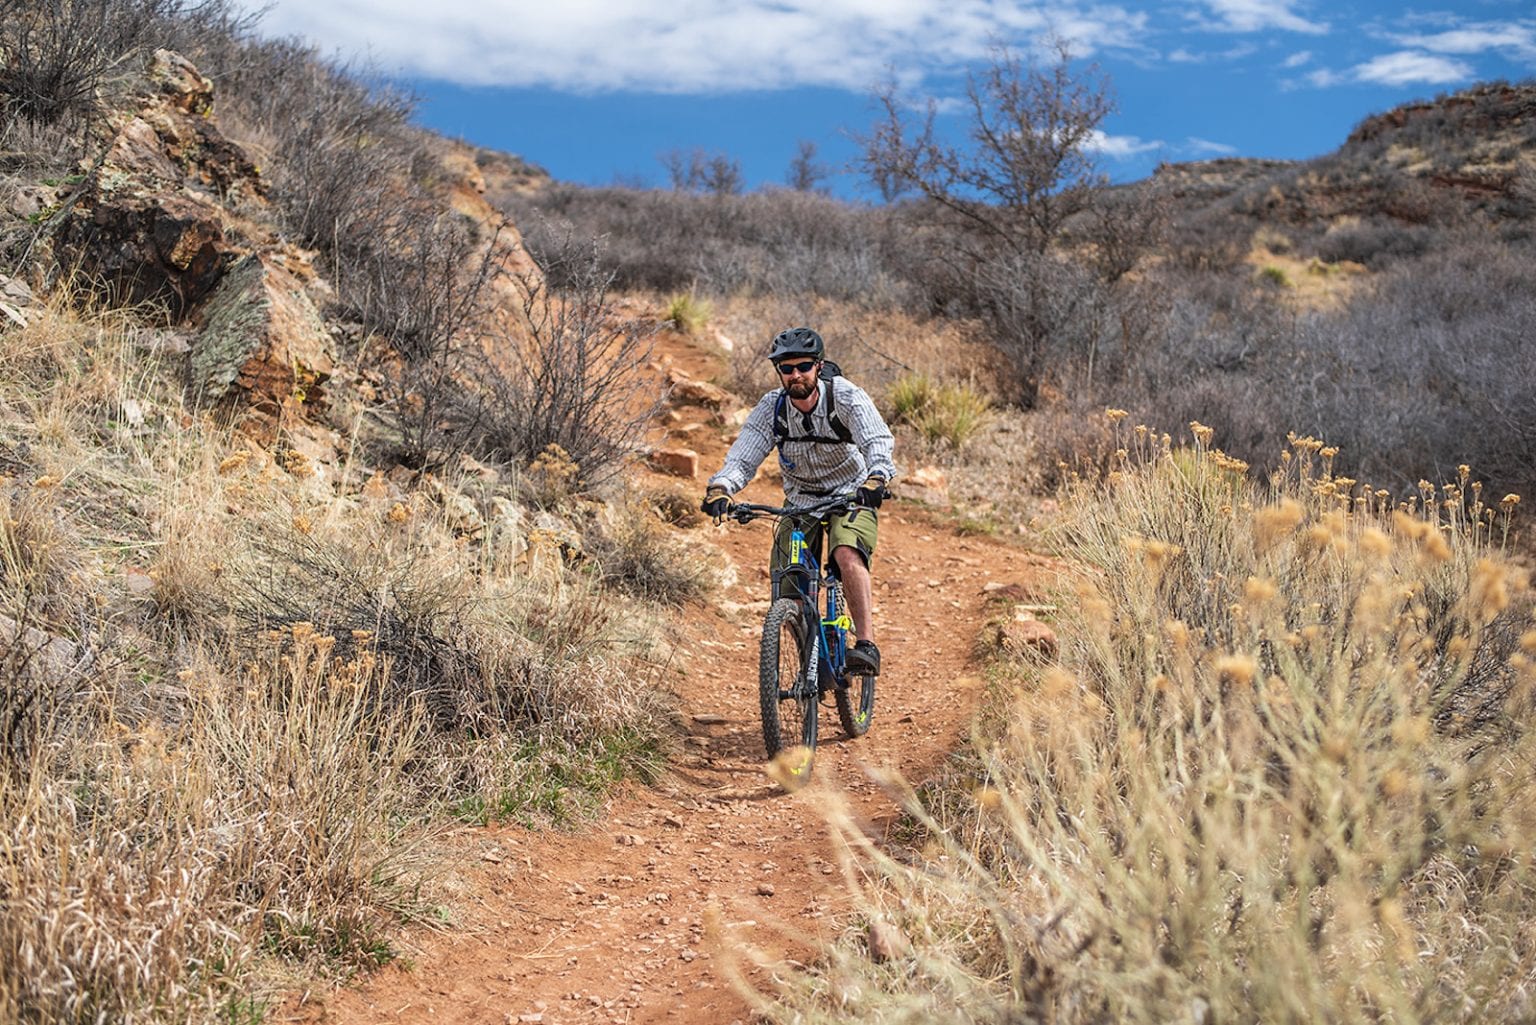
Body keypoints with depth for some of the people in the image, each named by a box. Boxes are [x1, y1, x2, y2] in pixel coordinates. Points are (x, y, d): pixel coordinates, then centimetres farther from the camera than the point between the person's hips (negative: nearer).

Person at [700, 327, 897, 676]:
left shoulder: (846, 397, -21)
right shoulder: (770, 408, -13)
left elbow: (879, 441, -34)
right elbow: (742, 457, -20)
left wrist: (876, 478, -55)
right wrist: (720, 488, -41)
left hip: (850, 494, -3)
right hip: (800, 500, 3)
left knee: (847, 556, -33)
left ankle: (866, 644, -32)